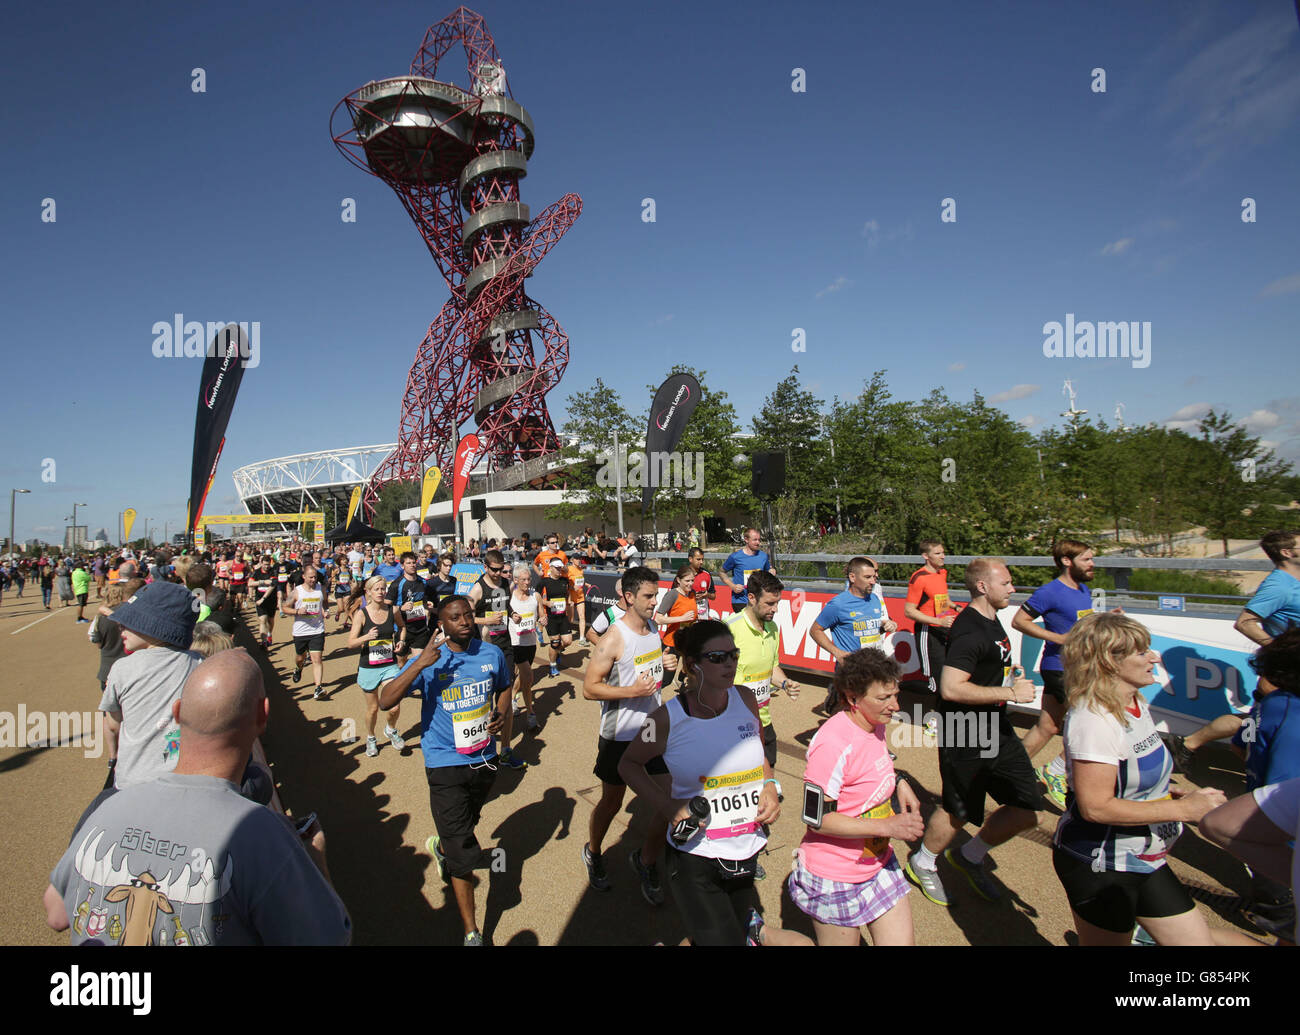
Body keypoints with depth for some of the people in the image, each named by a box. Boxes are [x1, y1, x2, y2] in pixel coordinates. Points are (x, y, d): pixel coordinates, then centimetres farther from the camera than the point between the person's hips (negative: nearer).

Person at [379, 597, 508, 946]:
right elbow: (386, 700, -24)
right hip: (445, 764, -4)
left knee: (466, 824, 29)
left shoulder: (492, 653, -4)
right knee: (463, 851, -4)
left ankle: (440, 846, 63)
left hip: (484, 758, 4)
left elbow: (504, 687, 14)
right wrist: (420, 664, -35)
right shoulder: (429, 661, -14)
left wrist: (502, 714, -6)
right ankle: (471, 932, 12)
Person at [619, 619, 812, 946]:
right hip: (695, 859, -4)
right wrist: (668, 806, -12)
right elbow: (629, 764, 0)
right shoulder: (667, 719, -15)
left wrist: (770, 787, -4)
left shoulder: (745, 699, -4)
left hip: (747, 853, 4)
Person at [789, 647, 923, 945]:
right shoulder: (833, 743, -28)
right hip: (834, 878, -8)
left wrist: (899, 783, 1)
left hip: (878, 863, 8)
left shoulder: (876, 724, -1)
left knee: (902, 940, 11)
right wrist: (886, 826, -25)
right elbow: (817, 819, -25)